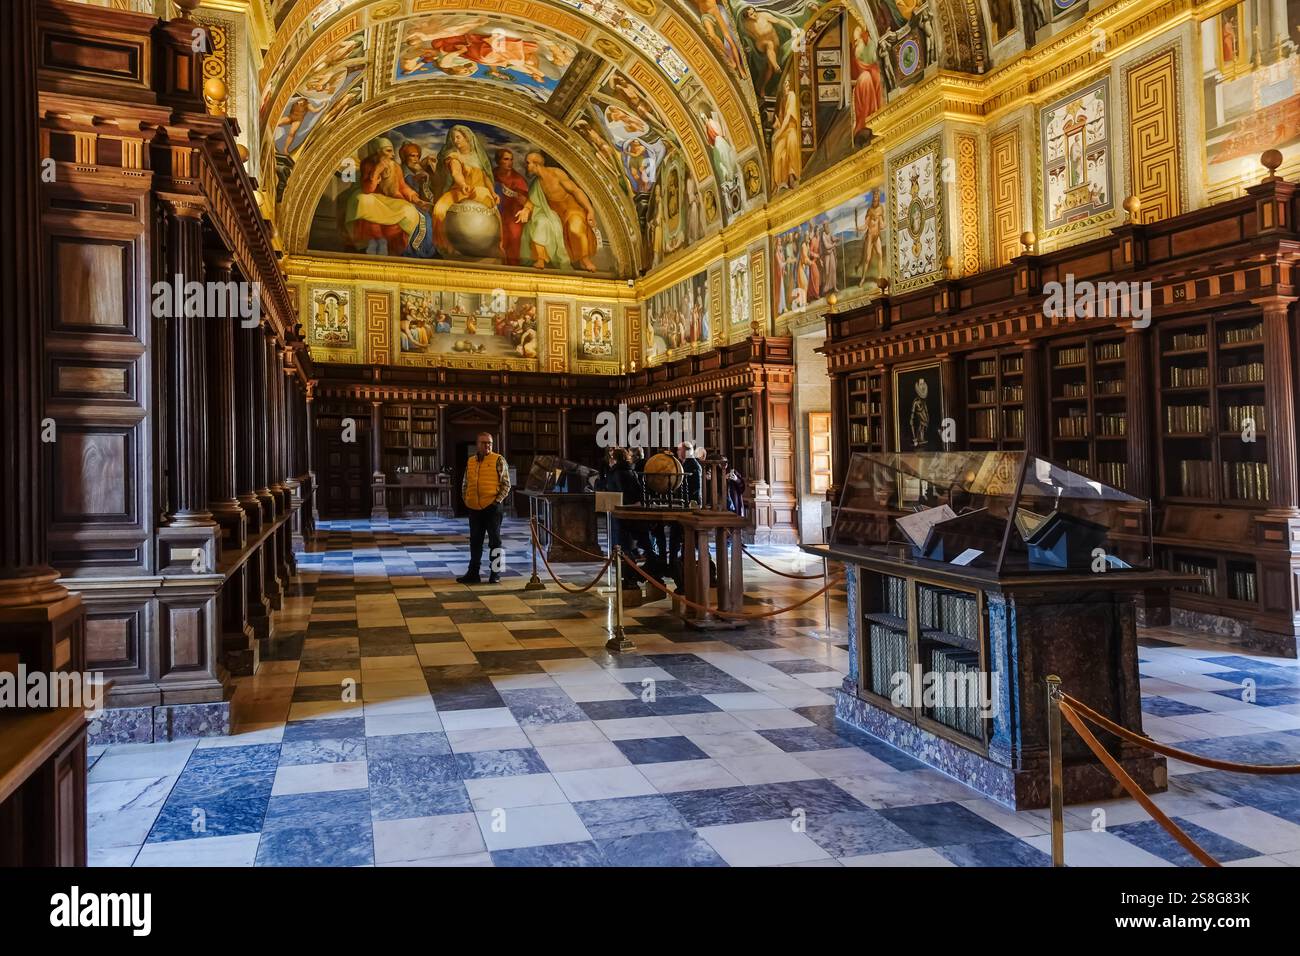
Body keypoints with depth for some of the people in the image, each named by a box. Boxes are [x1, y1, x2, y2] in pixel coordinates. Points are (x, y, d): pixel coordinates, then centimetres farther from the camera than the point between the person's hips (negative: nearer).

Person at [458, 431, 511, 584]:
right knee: (475, 541, 11)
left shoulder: (498, 460, -1)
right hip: (474, 508, 5)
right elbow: (465, 484, 20)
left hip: (492, 507, -4)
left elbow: (506, 484, -3)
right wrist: (466, 500, 9)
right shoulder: (470, 461, 12)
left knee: (495, 540, 3)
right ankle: (473, 573, 18)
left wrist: (498, 500, -10)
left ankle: (495, 573, 11)